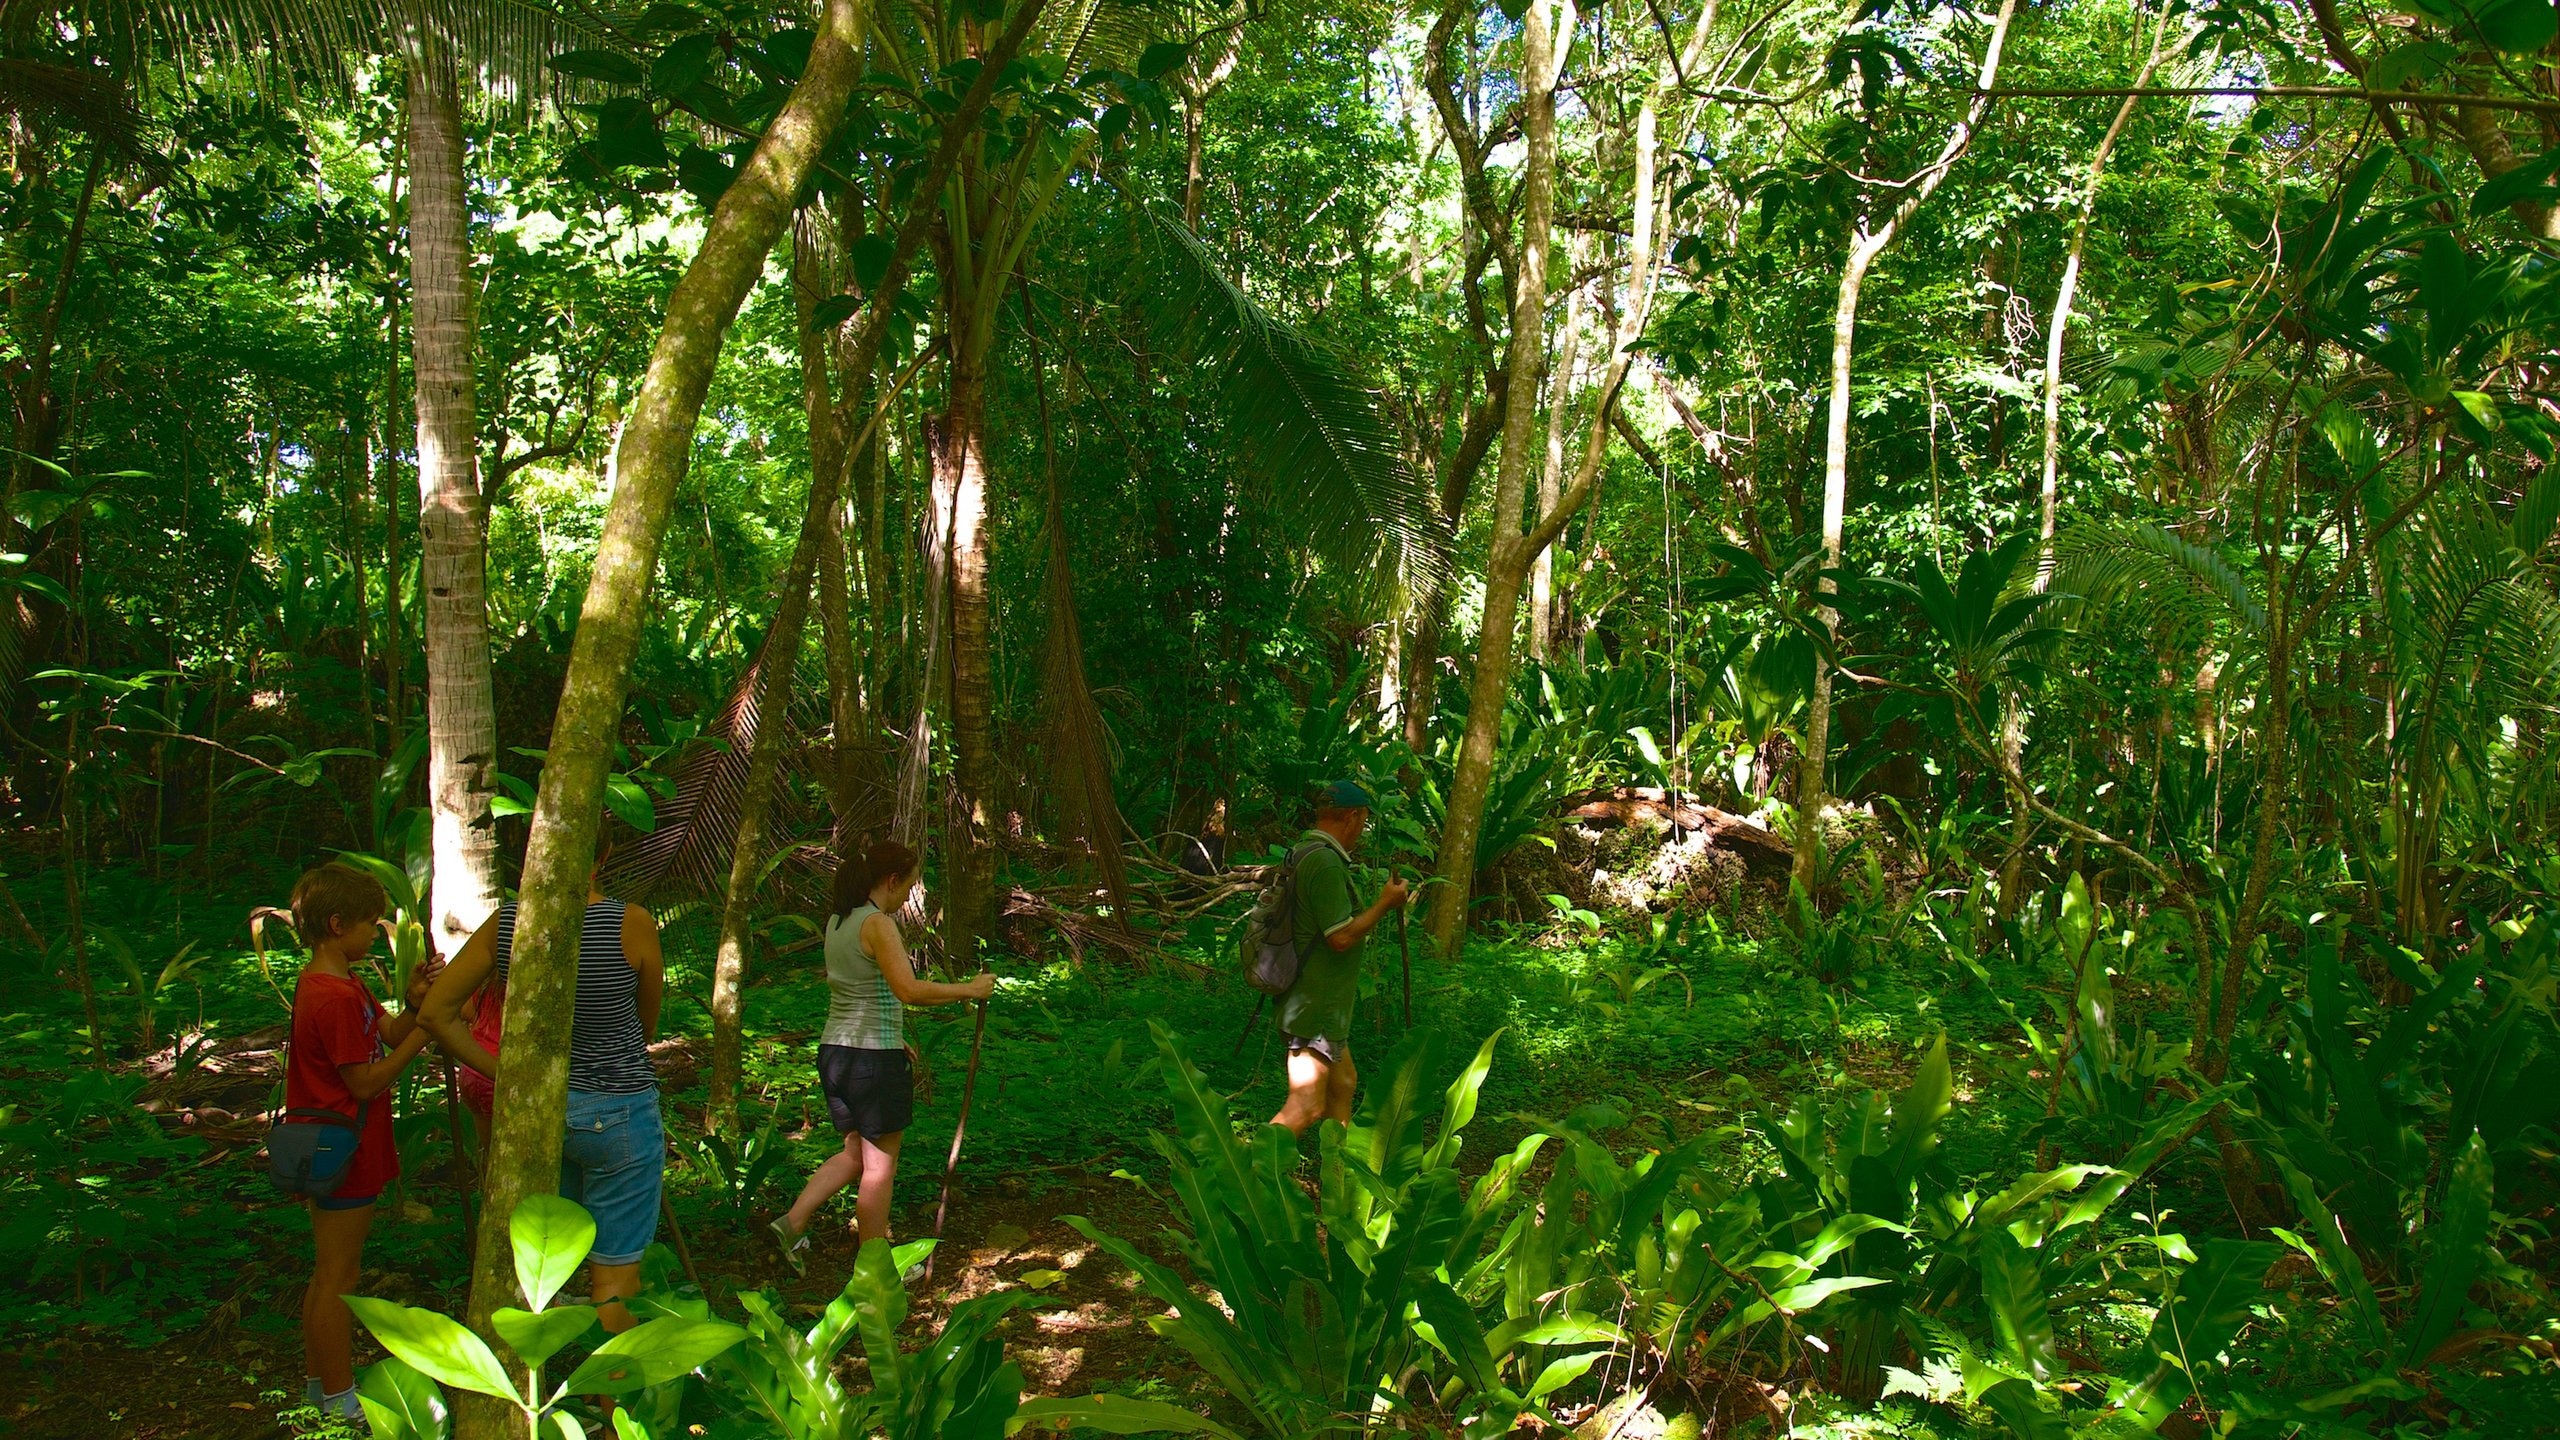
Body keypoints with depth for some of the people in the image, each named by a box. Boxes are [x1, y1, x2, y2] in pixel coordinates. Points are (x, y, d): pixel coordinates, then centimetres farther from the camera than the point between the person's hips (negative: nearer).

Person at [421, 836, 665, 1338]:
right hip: (618, 1113, -4)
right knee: (615, 1277, 7)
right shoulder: (632, 925, -16)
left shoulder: (504, 923, -6)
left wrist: (503, 1072, 3)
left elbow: (437, 1012, 0)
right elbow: (647, 1023, -2)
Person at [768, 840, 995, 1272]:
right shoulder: (878, 924, -16)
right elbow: (910, 990, -28)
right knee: (880, 1164, 5)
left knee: (854, 1153, 22)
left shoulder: (837, 922, 11)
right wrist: (969, 990, -19)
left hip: (834, 1051, 8)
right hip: (874, 1057, -8)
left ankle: (793, 1223, 11)